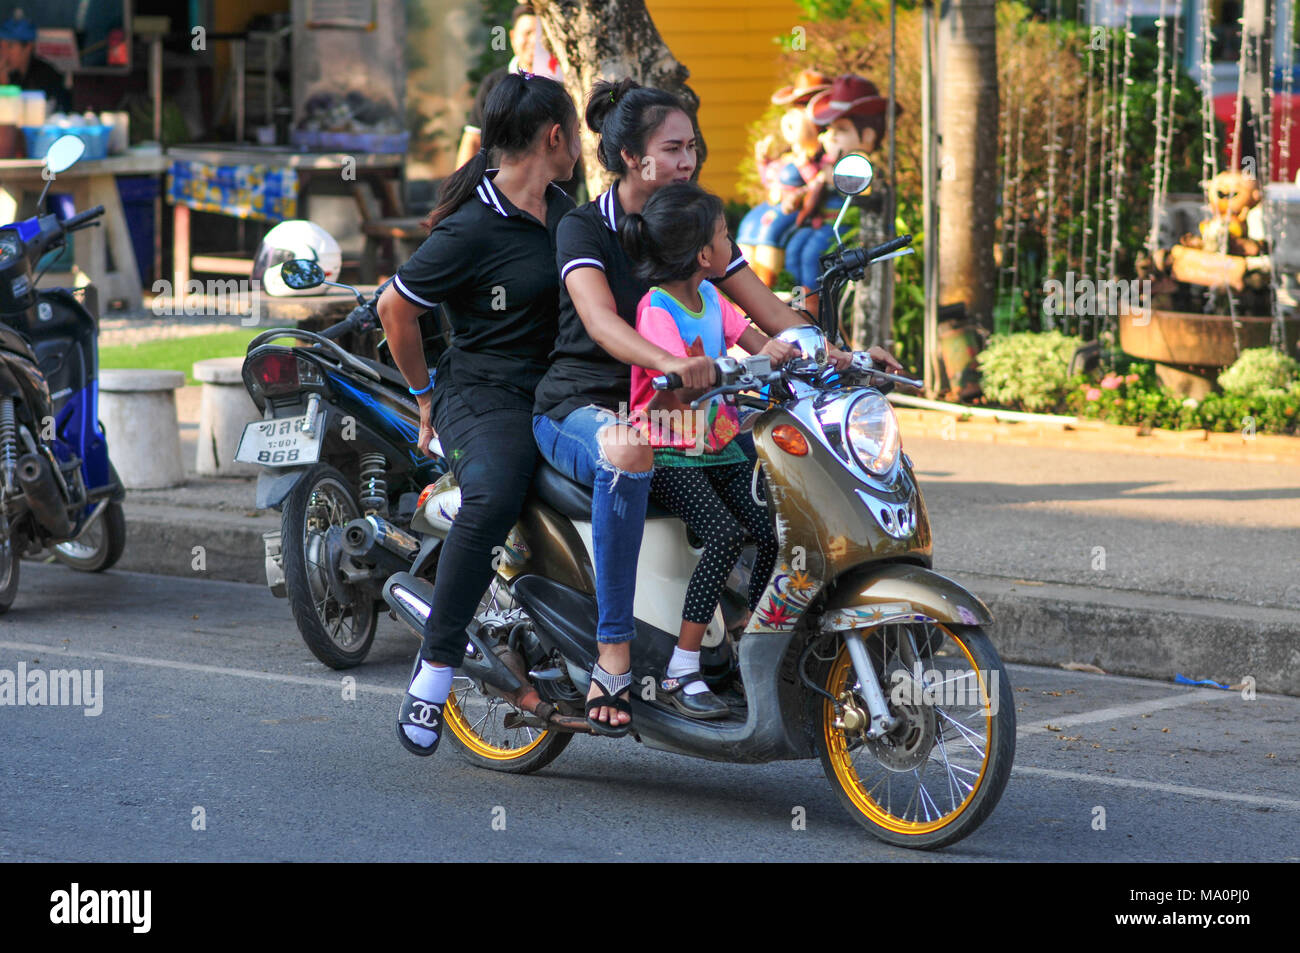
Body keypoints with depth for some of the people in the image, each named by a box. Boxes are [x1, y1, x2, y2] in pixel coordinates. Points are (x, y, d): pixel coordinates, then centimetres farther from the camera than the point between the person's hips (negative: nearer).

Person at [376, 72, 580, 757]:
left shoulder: (560, 210, 15)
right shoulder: (472, 229, -12)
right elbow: (395, 307, -5)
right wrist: (427, 396, 5)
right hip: (487, 393, -8)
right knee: (493, 496, -37)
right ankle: (436, 662, -25)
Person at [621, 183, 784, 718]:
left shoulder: (711, 299, 11)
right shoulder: (656, 310, -15)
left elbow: (756, 342, 14)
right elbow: (682, 382, -28)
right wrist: (758, 360, -39)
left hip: (720, 449, 8)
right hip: (669, 457, -8)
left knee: (776, 533, -13)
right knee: (725, 535, -28)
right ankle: (680, 673, -23)